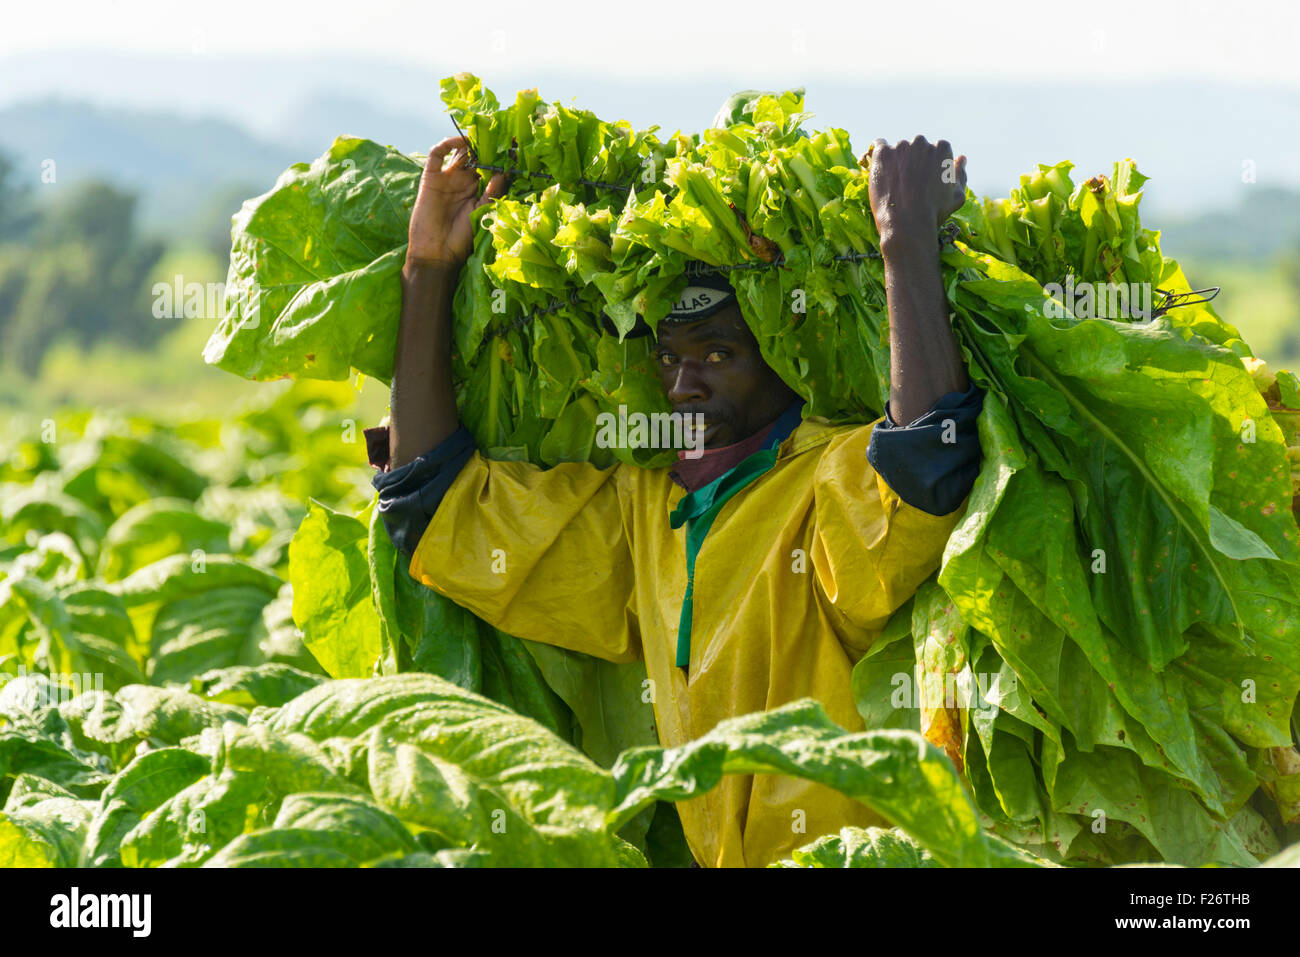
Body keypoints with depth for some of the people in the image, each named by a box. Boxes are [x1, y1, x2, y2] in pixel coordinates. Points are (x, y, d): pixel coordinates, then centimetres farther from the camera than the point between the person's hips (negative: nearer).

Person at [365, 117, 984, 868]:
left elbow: (928, 463, -26)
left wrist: (909, 236, -20)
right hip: (719, 854, 5)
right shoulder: (642, 506, 15)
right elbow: (442, 507, 18)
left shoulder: (840, 483, -4)